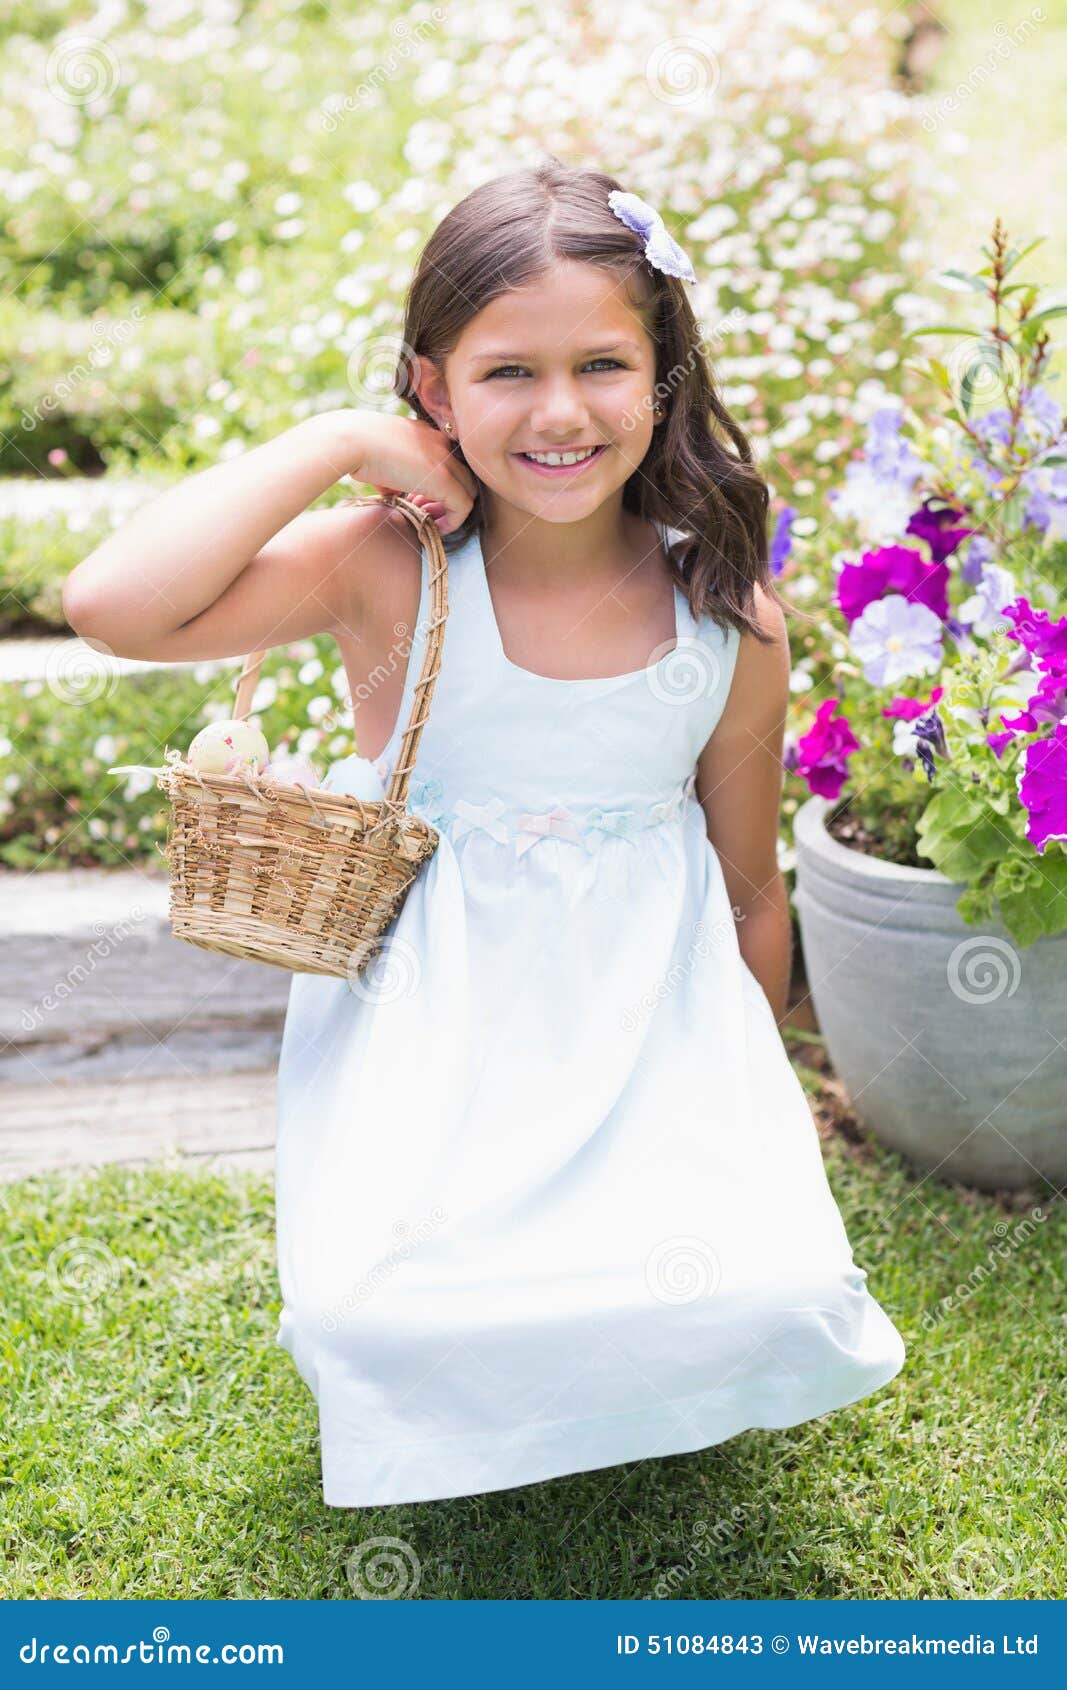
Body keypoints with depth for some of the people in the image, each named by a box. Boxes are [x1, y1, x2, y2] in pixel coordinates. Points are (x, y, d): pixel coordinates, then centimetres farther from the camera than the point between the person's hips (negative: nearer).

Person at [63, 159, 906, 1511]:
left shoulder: (732, 626, -6)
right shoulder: (389, 572, -13)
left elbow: (751, 889, 7)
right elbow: (113, 605, -29)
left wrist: (754, 1091, 17)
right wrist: (338, 442, -23)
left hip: (649, 1020, 2)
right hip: (435, 1027, -2)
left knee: (769, 1287, -19)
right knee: (391, 1321, -23)